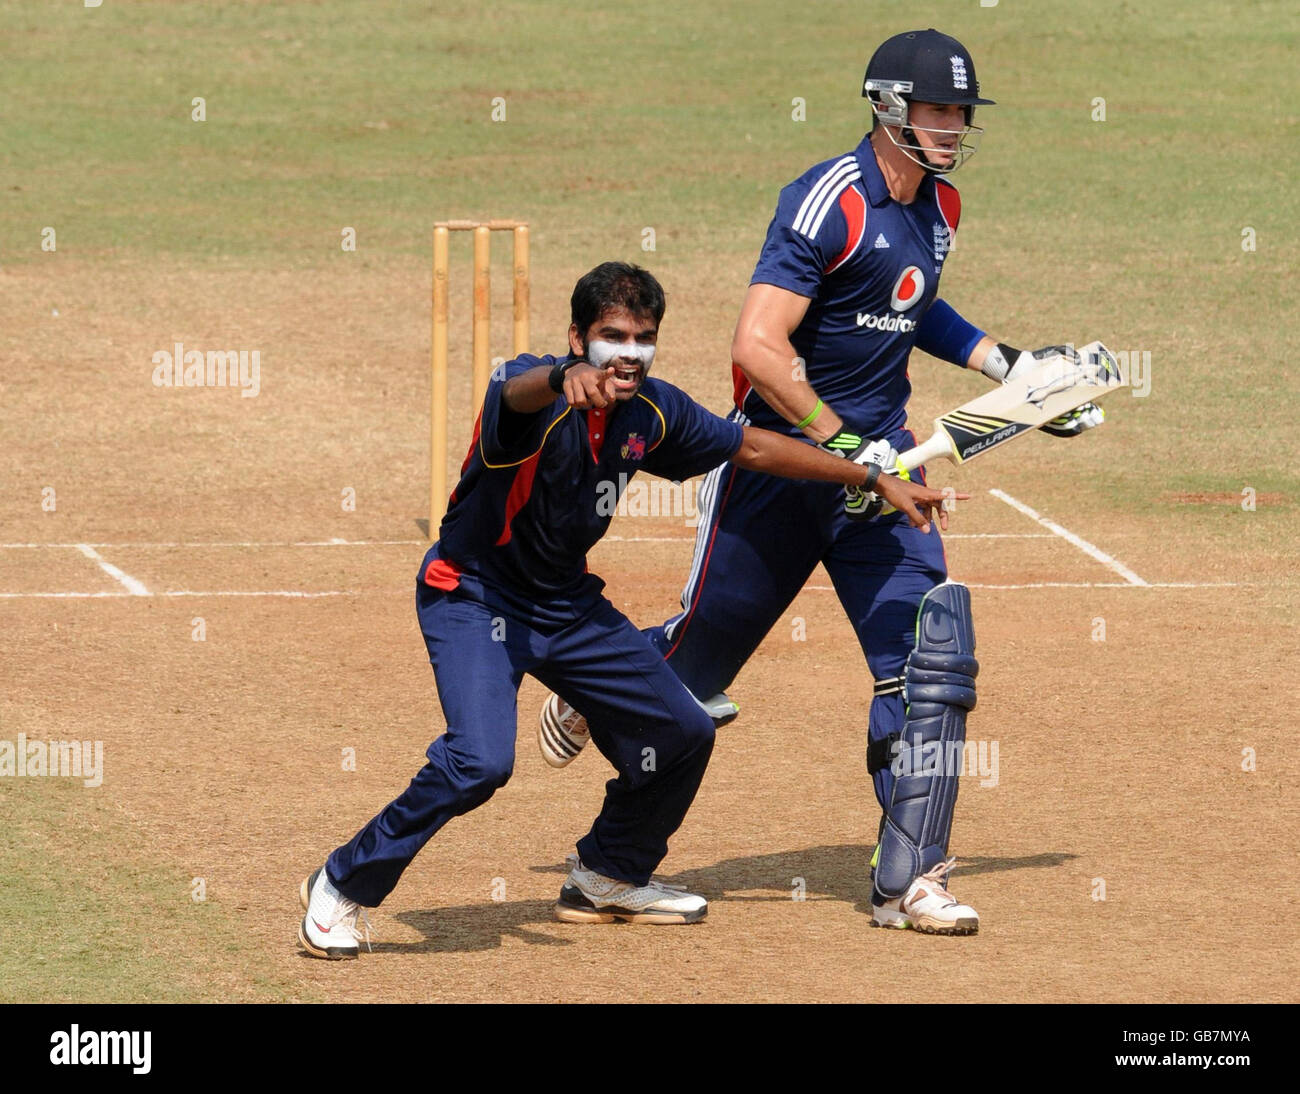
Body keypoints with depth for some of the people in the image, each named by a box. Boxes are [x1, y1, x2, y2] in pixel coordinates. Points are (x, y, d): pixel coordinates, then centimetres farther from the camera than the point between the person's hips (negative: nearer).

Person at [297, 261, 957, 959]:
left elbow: (751, 448, 10)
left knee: (682, 733, 12)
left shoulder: (651, 412, -5)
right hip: (474, 595, -8)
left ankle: (606, 880, 36)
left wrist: (873, 477, 12)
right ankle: (340, 890, -11)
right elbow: (520, 391, -52)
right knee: (479, 761, -28)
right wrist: (567, 378, -76)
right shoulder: (537, 392, -25)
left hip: (568, 605, 8)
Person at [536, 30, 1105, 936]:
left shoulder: (939, 207, 7)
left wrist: (1005, 364, 16)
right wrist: (841, 445, -26)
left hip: (877, 455, 6)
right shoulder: (832, 202, -20)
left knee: (927, 658, -7)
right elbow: (758, 347, -26)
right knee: (709, 642, 8)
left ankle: (910, 879, -3)